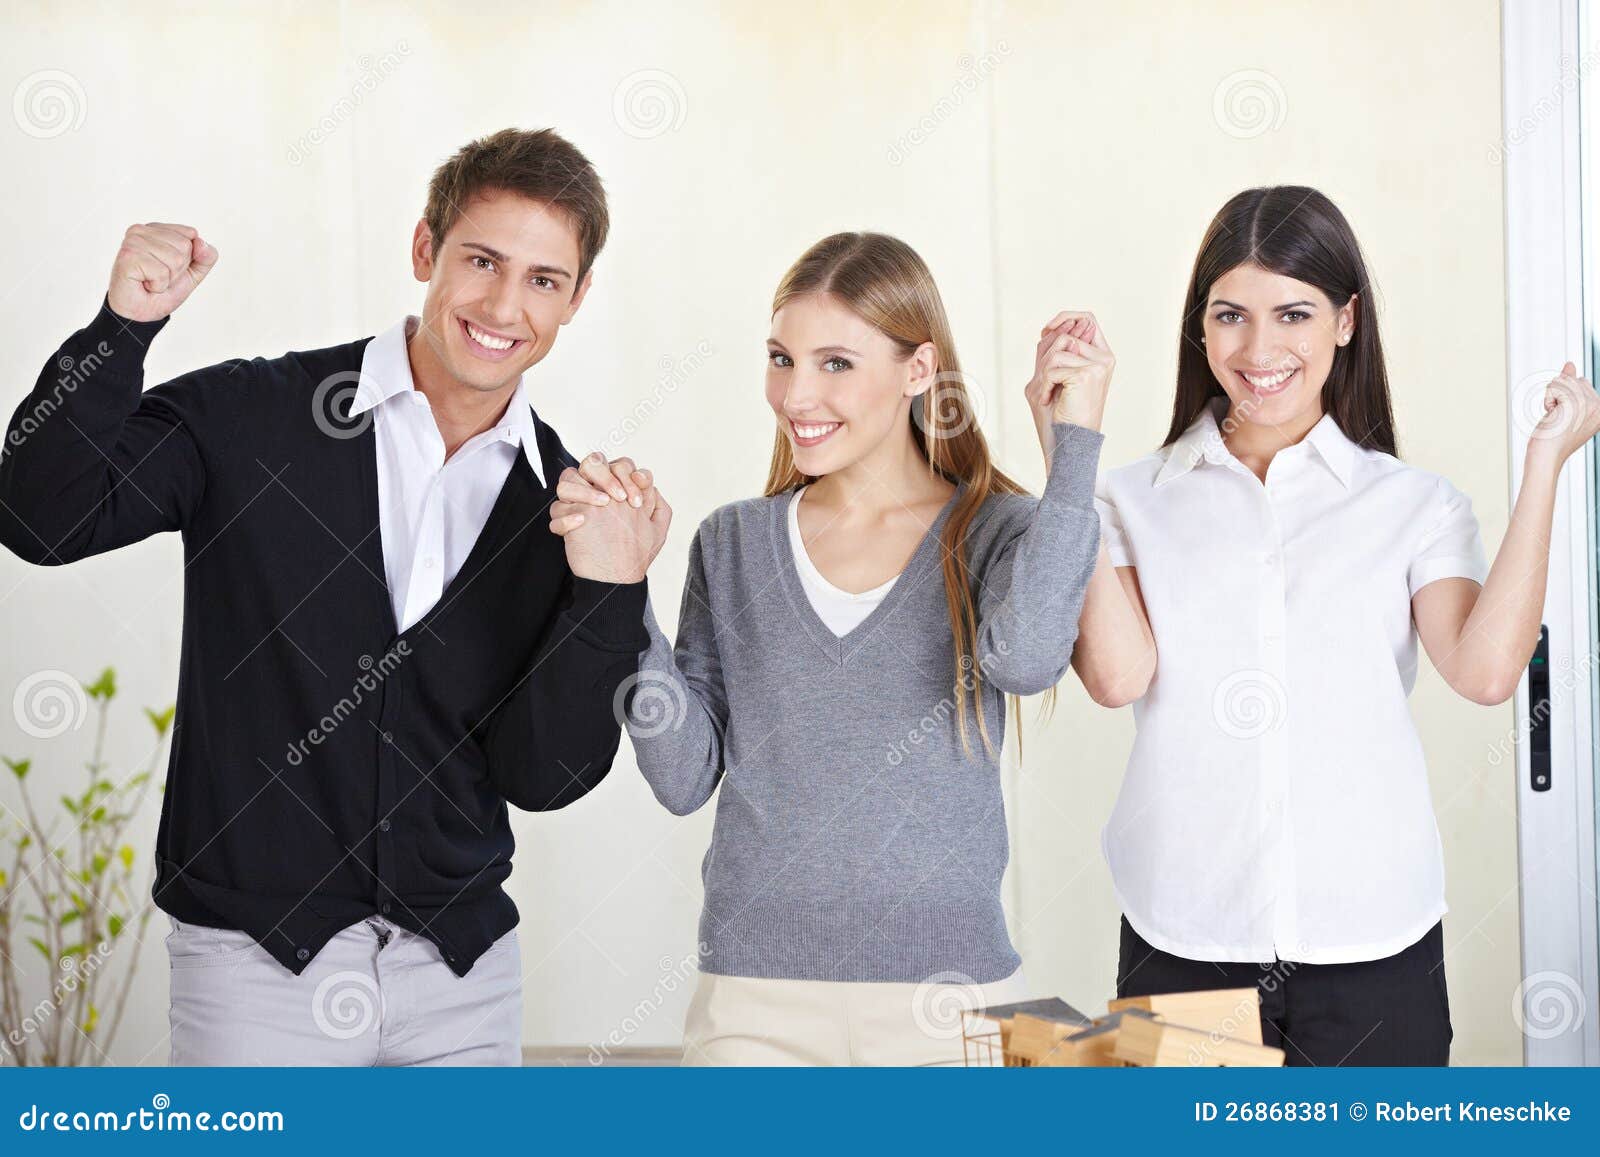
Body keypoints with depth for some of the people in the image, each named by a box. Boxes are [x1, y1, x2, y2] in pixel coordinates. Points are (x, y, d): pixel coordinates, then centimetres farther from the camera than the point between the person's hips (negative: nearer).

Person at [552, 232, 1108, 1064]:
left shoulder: (995, 533, -1)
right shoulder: (734, 545, 6)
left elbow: (1024, 655, -24)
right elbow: (685, 777, 0)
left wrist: (1075, 441, -17)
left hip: (949, 994, -1)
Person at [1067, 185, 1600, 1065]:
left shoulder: (1415, 505, 5)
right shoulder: (1138, 500, 5)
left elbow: (1486, 670, -11)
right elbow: (1117, 673, -12)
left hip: (1372, 946, 0)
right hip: (1182, 944, 0)